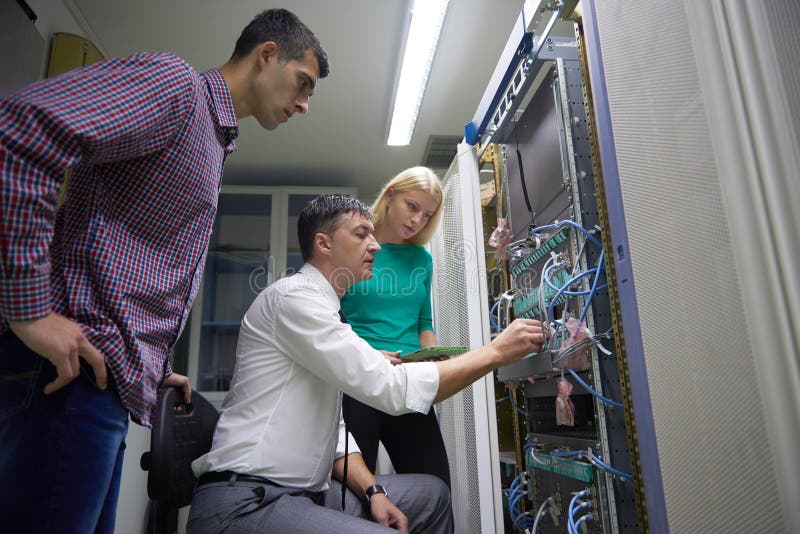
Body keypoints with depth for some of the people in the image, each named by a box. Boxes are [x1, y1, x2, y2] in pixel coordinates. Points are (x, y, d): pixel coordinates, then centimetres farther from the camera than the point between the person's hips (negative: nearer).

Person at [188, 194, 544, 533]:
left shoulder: (317, 307, 17)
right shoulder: (294, 296, -14)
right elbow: (392, 388, -21)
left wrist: (371, 491, 1)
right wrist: (496, 352, -13)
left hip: (305, 490, 10)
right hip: (247, 502, -10)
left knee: (431, 493, 9)